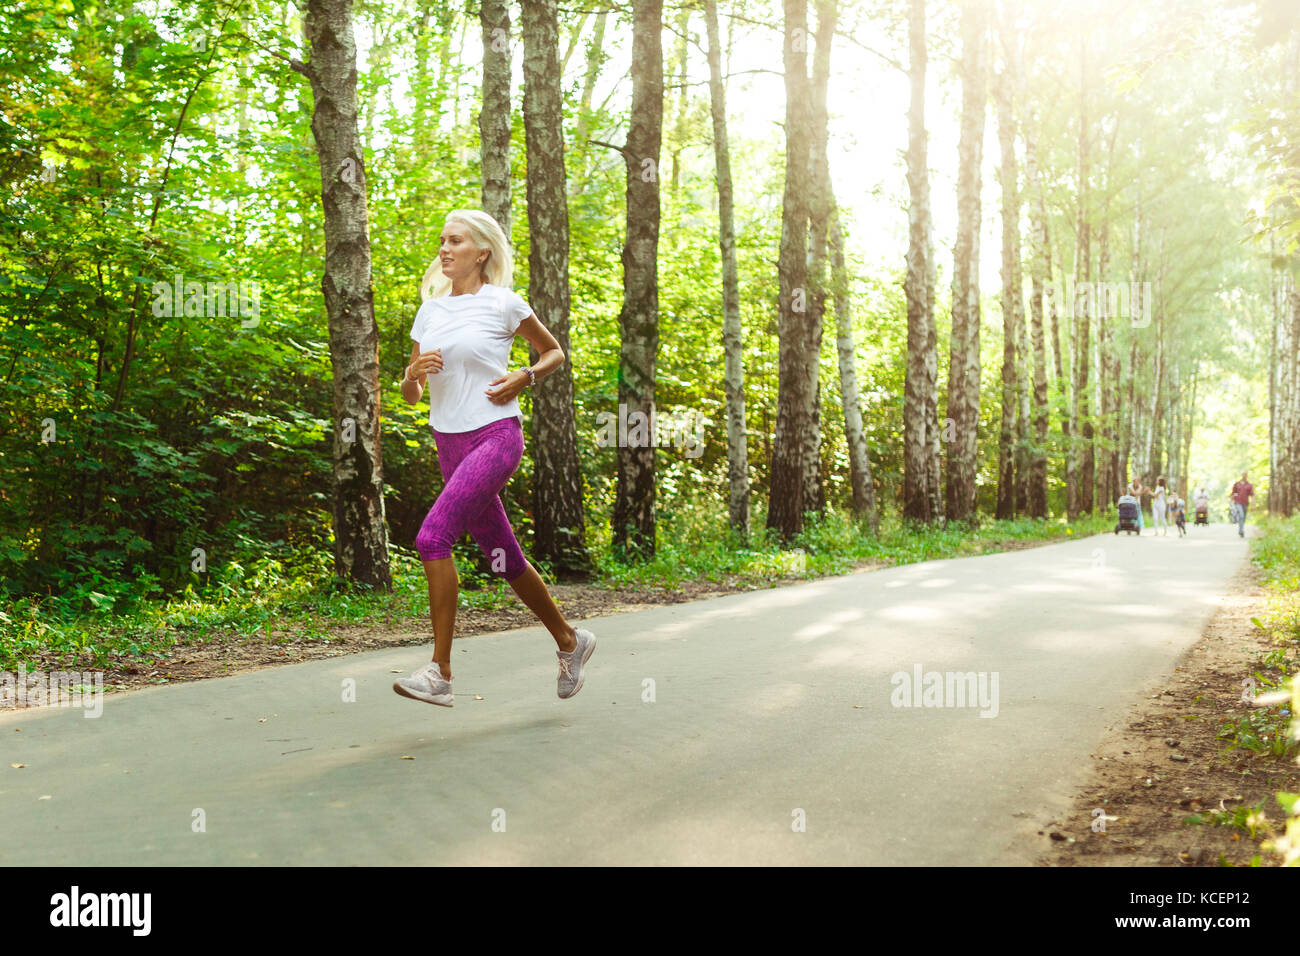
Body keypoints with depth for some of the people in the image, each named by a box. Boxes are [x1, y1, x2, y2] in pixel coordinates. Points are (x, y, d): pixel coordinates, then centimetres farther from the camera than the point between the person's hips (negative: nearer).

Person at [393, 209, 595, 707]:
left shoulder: (503, 303, -3)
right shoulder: (430, 310, 12)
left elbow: (554, 352, 10)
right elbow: (409, 395, 14)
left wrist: (523, 378, -9)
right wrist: (415, 371, -8)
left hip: (495, 436, -6)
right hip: (449, 443, 6)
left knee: (433, 536, -22)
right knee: (504, 557, 11)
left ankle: (440, 672, -18)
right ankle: (569, 640, 31)